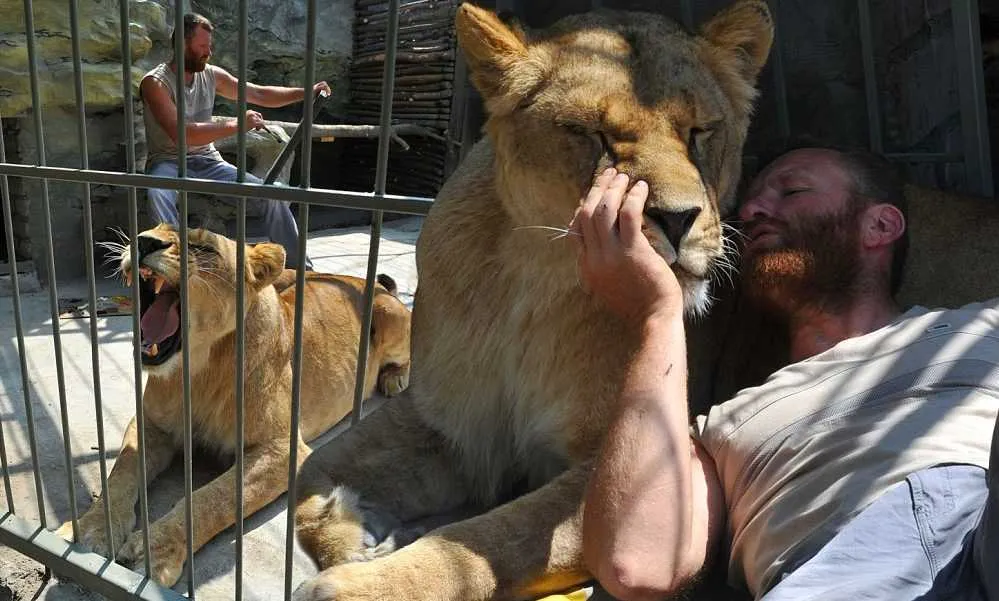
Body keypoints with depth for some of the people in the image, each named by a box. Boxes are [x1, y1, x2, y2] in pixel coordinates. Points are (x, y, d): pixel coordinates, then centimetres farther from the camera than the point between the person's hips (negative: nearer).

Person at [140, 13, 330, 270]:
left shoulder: (211, 75, 4)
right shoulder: (155, 82, -14)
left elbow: (259, 94, 8)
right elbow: (180, 134, -27)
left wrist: (307, 92, -5)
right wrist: (236, 124, -30)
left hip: (208, 162, 5)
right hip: (168, 162, -5)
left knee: (271, 195, -12)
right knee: (158, 194, -42)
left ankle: (301, 269, -3)